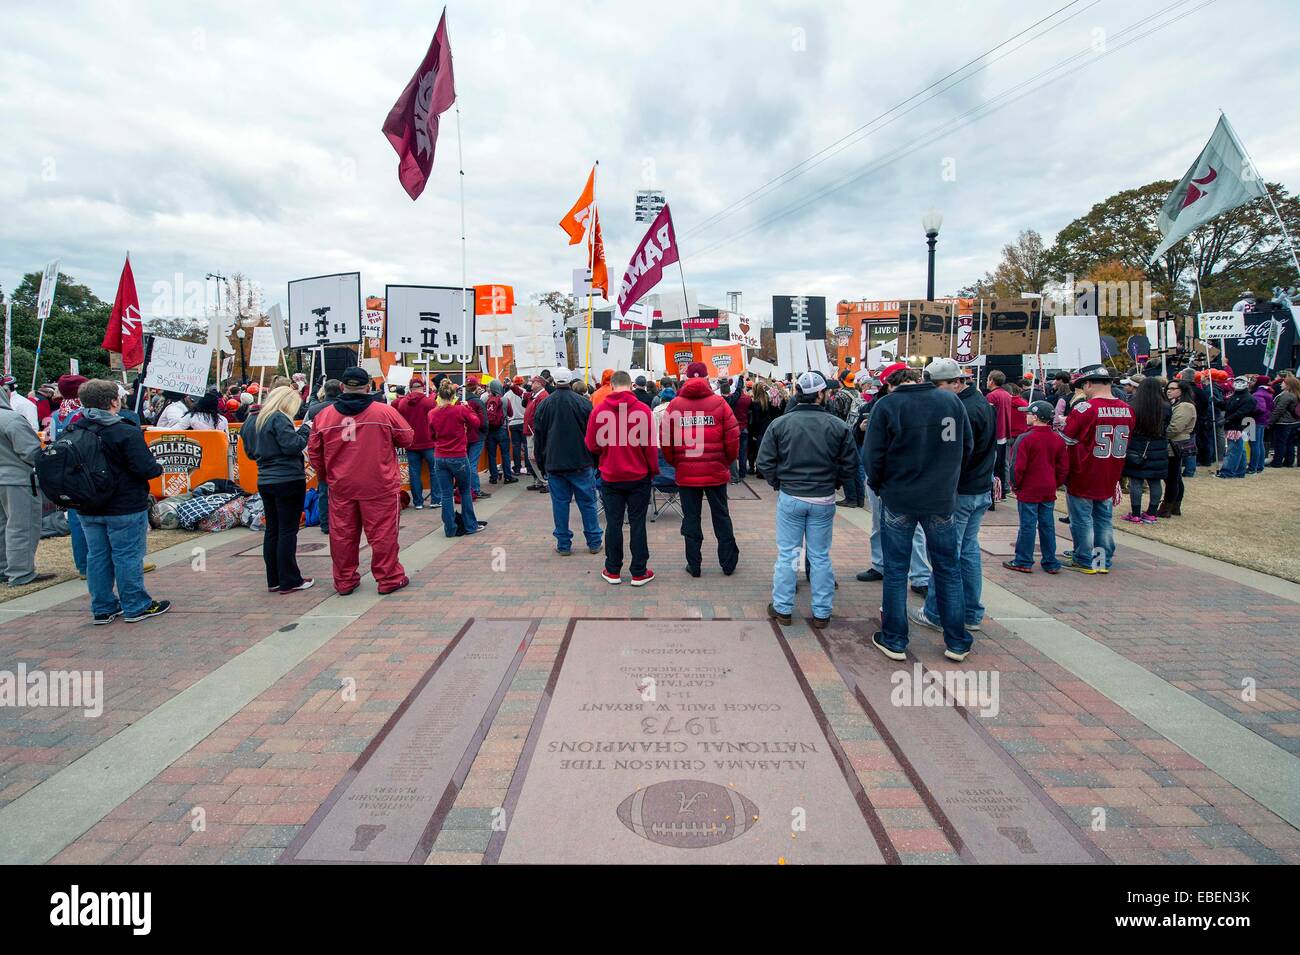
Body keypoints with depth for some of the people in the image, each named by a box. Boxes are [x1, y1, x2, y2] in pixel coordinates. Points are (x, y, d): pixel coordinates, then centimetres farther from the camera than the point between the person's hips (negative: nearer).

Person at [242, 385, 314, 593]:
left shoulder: (252, 420, 14)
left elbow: (250, 452, 20)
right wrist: (305, 429, -7)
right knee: (288, 531, -3)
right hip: (288, 481, -8)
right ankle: (289, 581, 2)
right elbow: (293, 445, -20)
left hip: (265, 481, 8)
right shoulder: (279, 418, -13)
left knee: (272, 530, 12)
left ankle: (274, 580, 18)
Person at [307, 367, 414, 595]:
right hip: (379, 486, -3)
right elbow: (406, 438, 3)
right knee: (383, 533, 5)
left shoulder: (323, 415, 2)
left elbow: (314, 452, 9)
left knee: (342, 534, 12)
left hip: (340, 487, 3)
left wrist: (324, 475, 24)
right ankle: (389, 578, 12)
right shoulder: (385, 412, -7)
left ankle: (344, 581, 22)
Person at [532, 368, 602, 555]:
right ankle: (594, 542, 12)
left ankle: (563, 544, 10)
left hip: (554, 463, 1)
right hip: (580, 462, -1)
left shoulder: (544, 404, 2)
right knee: (587, 502, 7)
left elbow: (538, 436, 7)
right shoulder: (583, 402, -4)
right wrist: (595, 459, 8)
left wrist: (542, 463, 15)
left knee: (560, 503, 7)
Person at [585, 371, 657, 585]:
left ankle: (613, 571, 17)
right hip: (639, 477, -1)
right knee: (638, 523, 6)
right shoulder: (642, 409, -11)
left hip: (610, 477, 1)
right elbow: (650, 444, -9)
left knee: (613, 523, 9)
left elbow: (592, 446, 0)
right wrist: (653, 469, 5)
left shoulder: (599, 410, -7)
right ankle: (639, 573, 11)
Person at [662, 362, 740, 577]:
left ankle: (694, 565, 16)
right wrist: (727, 462, 9)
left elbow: (665, 439, -3)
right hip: (716, 471, 0)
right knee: (721, 517, 13)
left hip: (686, 473, 0)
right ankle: (728, 563, 21)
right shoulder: (719, 403, -5)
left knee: (691, 519, 10)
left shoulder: (674, 405, -4)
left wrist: (674, 462, 12)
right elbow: (733, 437, -6)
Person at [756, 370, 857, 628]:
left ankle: (782, 609, 18)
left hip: (790, 498, 0)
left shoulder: (780, 423, -8)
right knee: (820, 556, 10)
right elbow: (850, 466, -3)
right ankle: (821, 613, 19)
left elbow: (765, 462, -6)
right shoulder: (838, 426, -7)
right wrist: (832, 483, 13)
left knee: (787, 554, 10)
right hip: (824, 500, 0)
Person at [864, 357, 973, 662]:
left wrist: (877, 485, 7)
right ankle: (957, 642, 20)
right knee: (948, 570, 14)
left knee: (896, 571, 9)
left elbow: (874, 455, -10)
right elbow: (967, 445, 7)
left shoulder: (886, 405, -11)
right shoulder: (952, 400, -1)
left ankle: (894, 640, 17)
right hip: (942, 500, 3)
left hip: (898, 500, -2)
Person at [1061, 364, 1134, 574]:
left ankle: (1084, 561, 13)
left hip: (1083, 478, -6)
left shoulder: (1084, 408, -19)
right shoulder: (1127, 410, 1)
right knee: (1104, 519, 16)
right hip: (1109, 478, 6)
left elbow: (1066, 440, -13)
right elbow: (1125, 444, 12)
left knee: (1082, 519, 6)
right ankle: (1104, 560, 23)